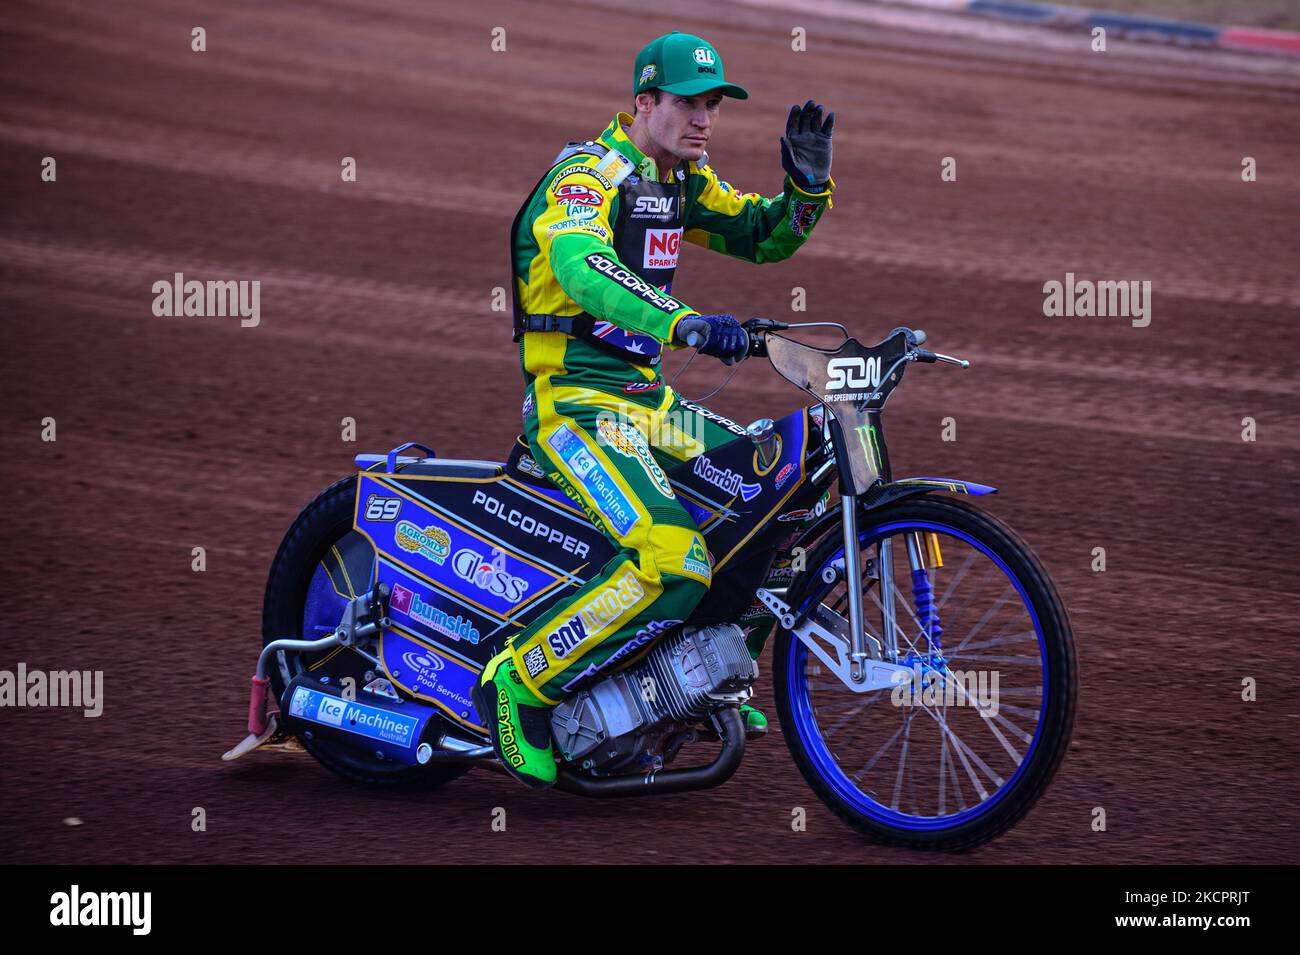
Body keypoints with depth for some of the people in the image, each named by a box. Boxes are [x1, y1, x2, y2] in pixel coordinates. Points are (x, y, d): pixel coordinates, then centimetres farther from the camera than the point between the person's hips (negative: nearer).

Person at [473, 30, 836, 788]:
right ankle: (521, 684, -15)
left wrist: (809, 184, -6)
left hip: (646, 400, 10)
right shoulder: (587, 175, -16)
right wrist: (687, 324, -51)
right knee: (671, 565, -28)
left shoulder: (683, 180, 13)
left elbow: (765, 236, 17)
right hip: (575, 403, -10)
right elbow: (581, 269, -36)